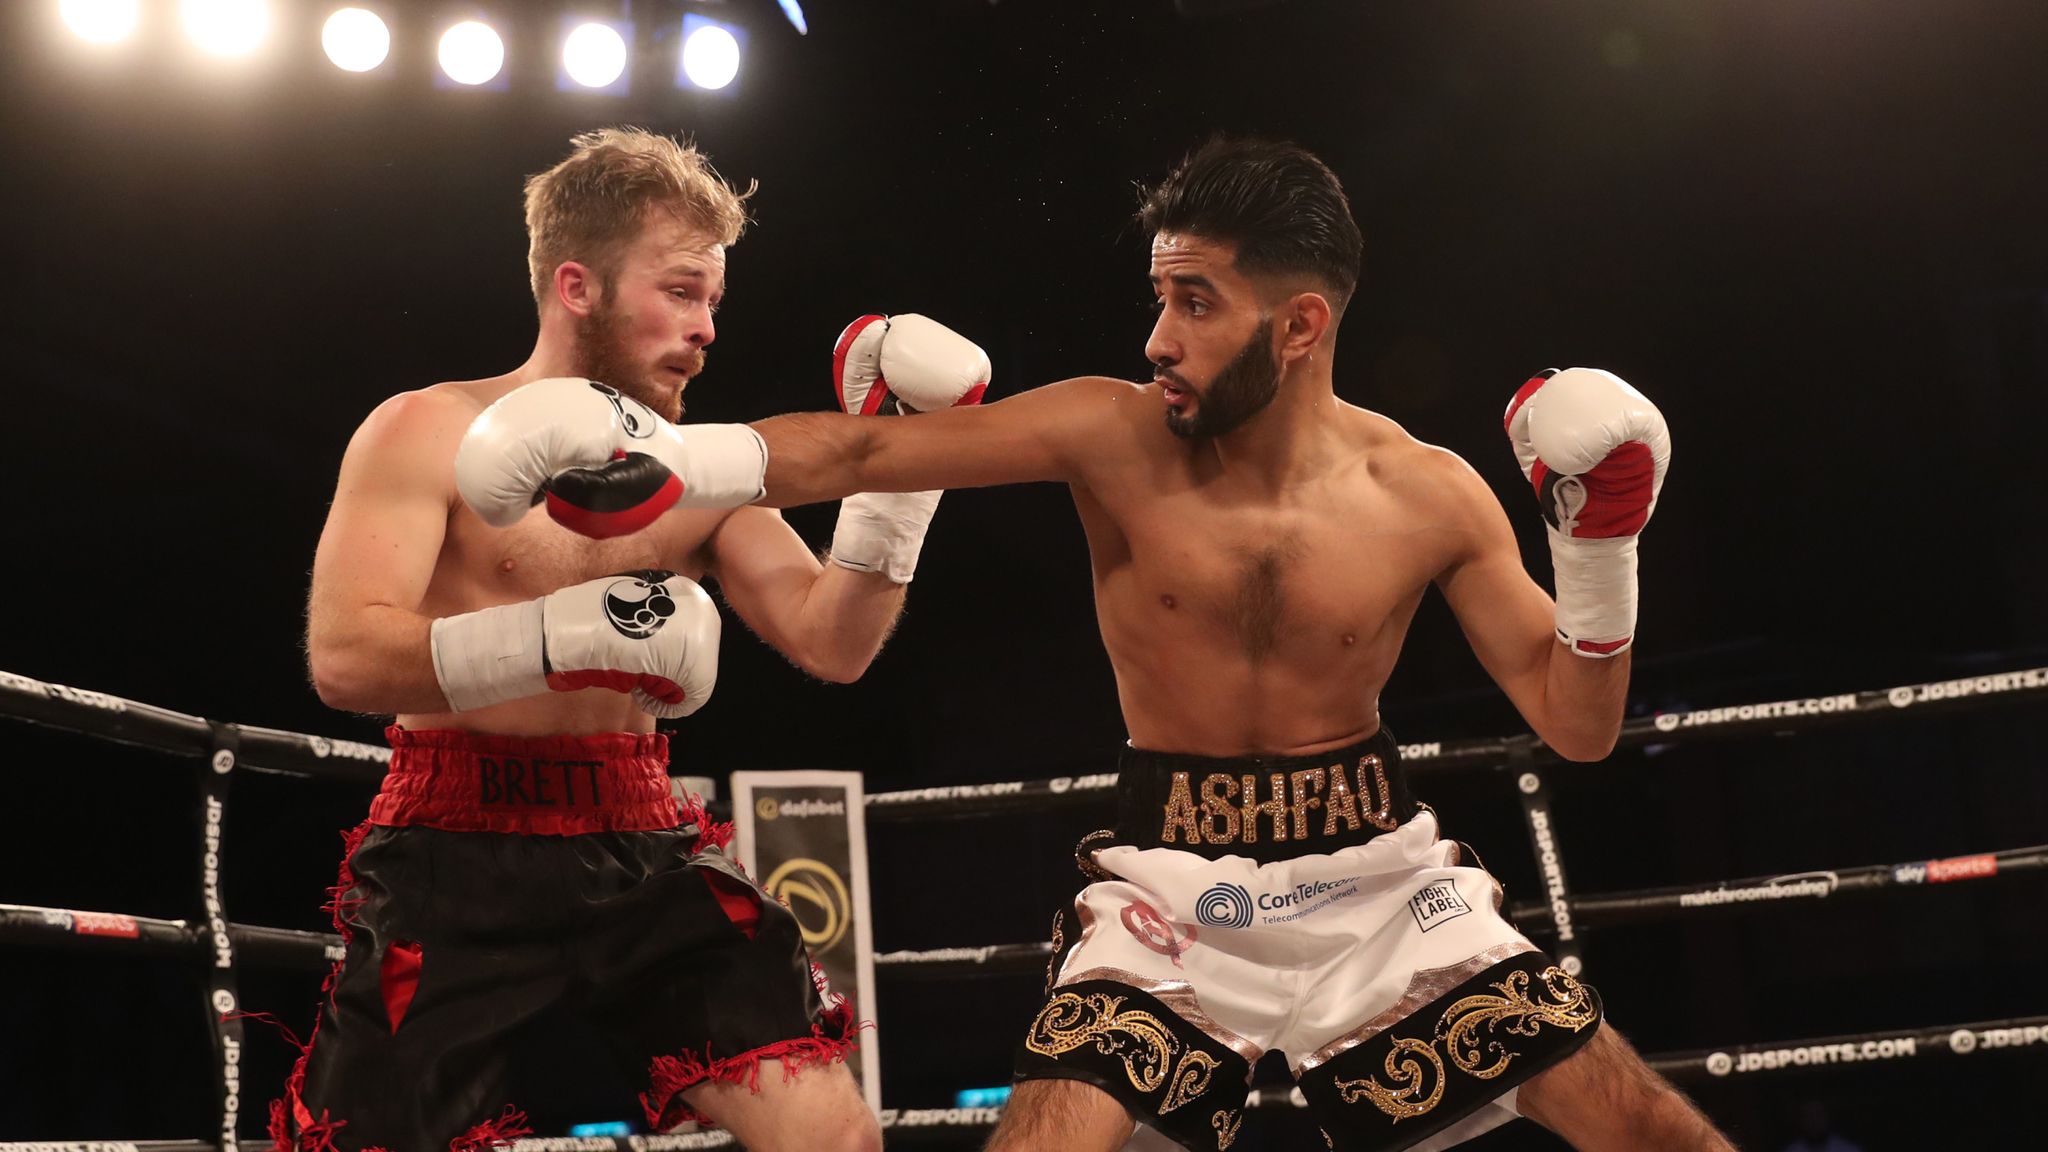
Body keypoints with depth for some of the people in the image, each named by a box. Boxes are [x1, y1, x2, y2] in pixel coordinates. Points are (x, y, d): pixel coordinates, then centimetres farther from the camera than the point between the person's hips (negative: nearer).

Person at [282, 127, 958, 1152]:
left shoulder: (700, 466, 10)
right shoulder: (427, 433, -3)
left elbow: (830, 644, 5)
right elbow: (343, 659, -16)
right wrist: (572, 634, -28)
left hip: (642, 844, 4)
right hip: (458, 848, -3)